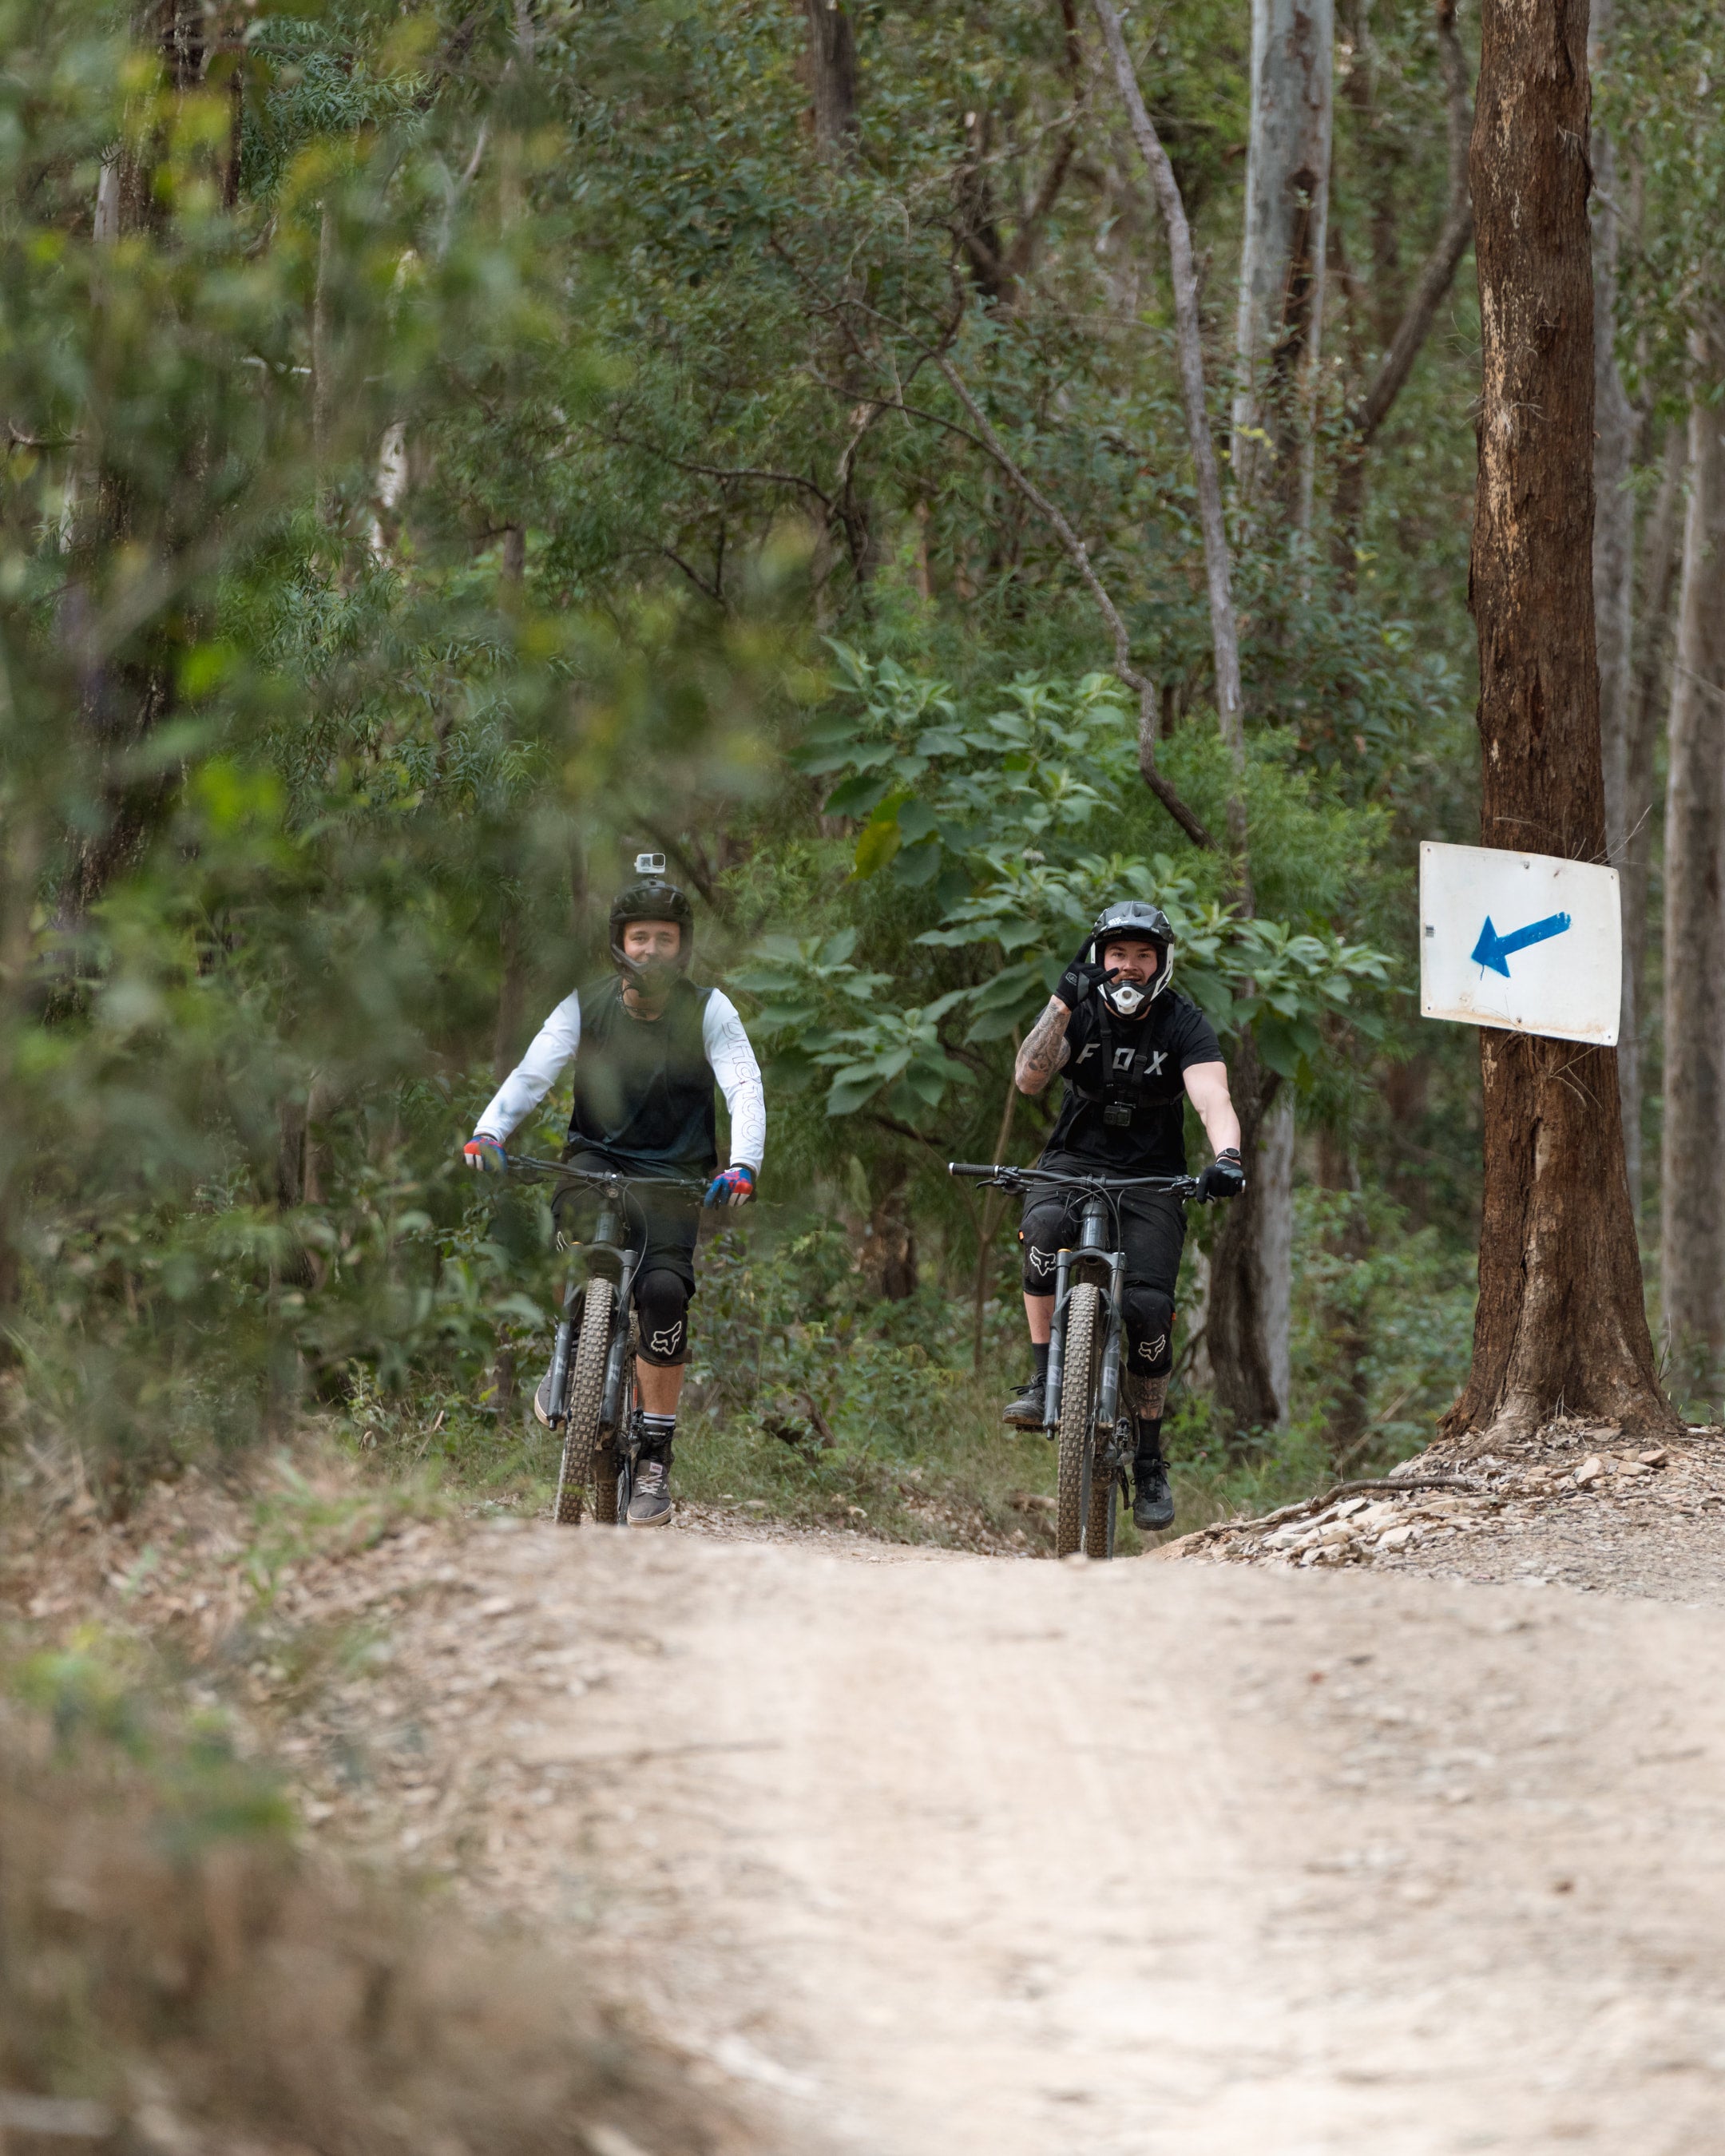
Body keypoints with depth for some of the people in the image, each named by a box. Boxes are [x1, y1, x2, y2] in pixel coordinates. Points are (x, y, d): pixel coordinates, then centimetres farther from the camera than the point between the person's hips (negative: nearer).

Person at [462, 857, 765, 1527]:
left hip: (673, 1173, -1)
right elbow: (533, 1072, -14)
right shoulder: (586, 1006, -3)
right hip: (597, 1158, 1)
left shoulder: (708, 1011, -5)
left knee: (664, 1288, -24)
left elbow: (744, 1088, -17)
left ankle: (656, 1455, -14)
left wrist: (742, 1165, -36)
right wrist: (488, 1132, -33)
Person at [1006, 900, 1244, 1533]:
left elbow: (1213, 1099, -25)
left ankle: (1150, 1461, 0)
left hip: (1151, 1179, -1)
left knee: (1148, 1307, -18)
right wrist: (1063, 1002, -33)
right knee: (1046, 1227, -35)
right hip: (1075, 1162, 1)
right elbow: (1028, 1078, -21)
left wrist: (1226, 1157, -45)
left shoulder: (1183, 1024, -9)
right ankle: (1043, 1379, -25)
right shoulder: (1079, 1012, -5)